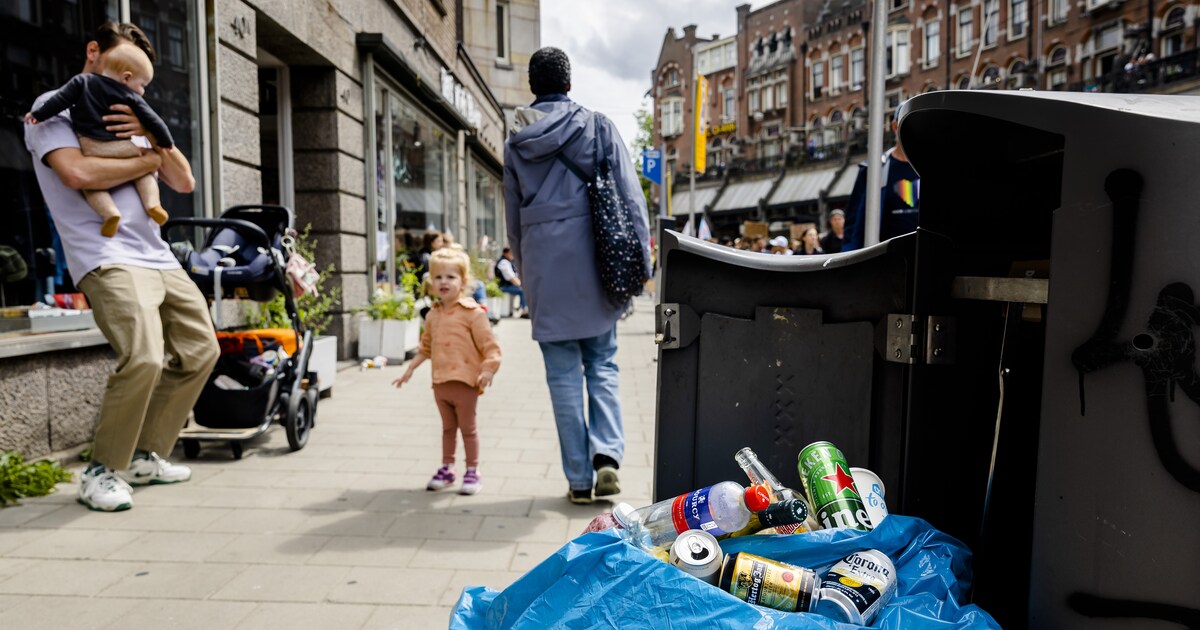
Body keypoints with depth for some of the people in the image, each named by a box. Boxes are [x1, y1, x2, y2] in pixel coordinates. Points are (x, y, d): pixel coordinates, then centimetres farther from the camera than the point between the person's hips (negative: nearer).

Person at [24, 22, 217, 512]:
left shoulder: (126, 118, 25)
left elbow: (184, 182, 15)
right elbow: (78, 173, -16)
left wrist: (154, 137, -2)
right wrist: (147, 160, -2)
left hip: (158, 256, 8)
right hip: (108, 259, -8)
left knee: (200, 351, 9)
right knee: (143, 358, -25)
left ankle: (145, 455, 21)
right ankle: (102, 471, -5)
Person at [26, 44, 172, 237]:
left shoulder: (83, 81, 9)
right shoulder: (131, 97, 5)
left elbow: (61, 99, 4)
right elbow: (152, 121, 5)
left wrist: (38, 114, 14)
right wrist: (166, 142, 18)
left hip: (92, 148, 0)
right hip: (124, 149, 0)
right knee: (144, 172, 20)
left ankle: (109, 212, -20)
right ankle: (153, 203, -4)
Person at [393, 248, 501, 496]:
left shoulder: (472, 312, -10)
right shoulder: (433, 314, 10)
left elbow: (489, 345, -12)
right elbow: (426, 346, 21)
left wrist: (488, 370, -25)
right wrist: (410, 369, 18)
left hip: (465, 382, -6)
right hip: (440, 382, 6)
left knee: (467, 428, 5)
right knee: (447, 427, 18)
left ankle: (473, 472, 18)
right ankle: (446, 468, 29)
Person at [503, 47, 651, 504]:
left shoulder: (515, 142, 10)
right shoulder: (597, 126, 3)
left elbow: (513, 218, 14)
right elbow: (630, 197, -2)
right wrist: (640, 261, 1)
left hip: (544, 265, 1)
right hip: (592, 261, -1)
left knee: (563, 373, 6)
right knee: (602, 363, 12)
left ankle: (578, 478, 10)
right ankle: (607, 453, -6)